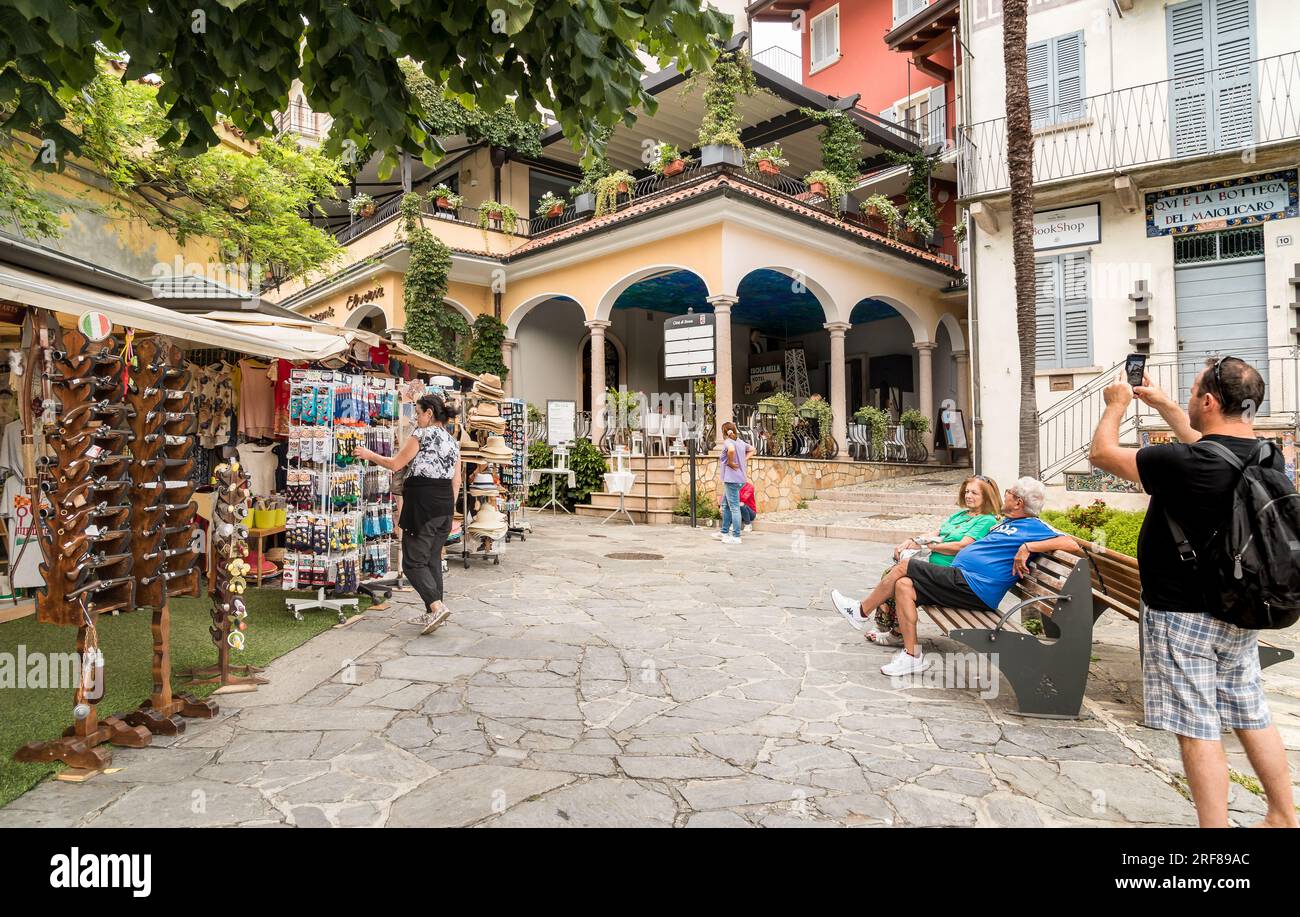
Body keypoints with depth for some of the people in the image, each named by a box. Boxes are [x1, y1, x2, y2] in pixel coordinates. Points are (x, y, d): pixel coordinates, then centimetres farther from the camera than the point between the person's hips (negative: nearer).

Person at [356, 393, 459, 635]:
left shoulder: (421, 434, -7)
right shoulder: (453, 440, 14)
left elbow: (395, 464, -5)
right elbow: (456, 480, 15)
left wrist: (369, 455, 10)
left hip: (422, 503, -7)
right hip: (445, 505, 8)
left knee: (413, 561, -2)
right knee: (433, 558, 13)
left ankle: (436, 606, -16)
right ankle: (431, 614, 16)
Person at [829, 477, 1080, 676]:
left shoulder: (1034, 527, -3)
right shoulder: (1007, 522, 25)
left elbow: (1072, 545, -17)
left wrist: (1028, 547, -21)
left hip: (972, 587, -9)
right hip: (960, 577, 9)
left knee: (904, 567, -13)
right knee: (903, 585, -6)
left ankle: (861, 610, 4)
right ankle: (912, 655, -4)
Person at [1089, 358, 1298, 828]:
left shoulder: (1185, 464, -26)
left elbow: (1102, 453, -14)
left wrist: (1117, 404, 3)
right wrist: (1159, 402, 27)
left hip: (1182, 616, -8)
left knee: (1198, 732, 2)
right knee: (1252, 717, 21)